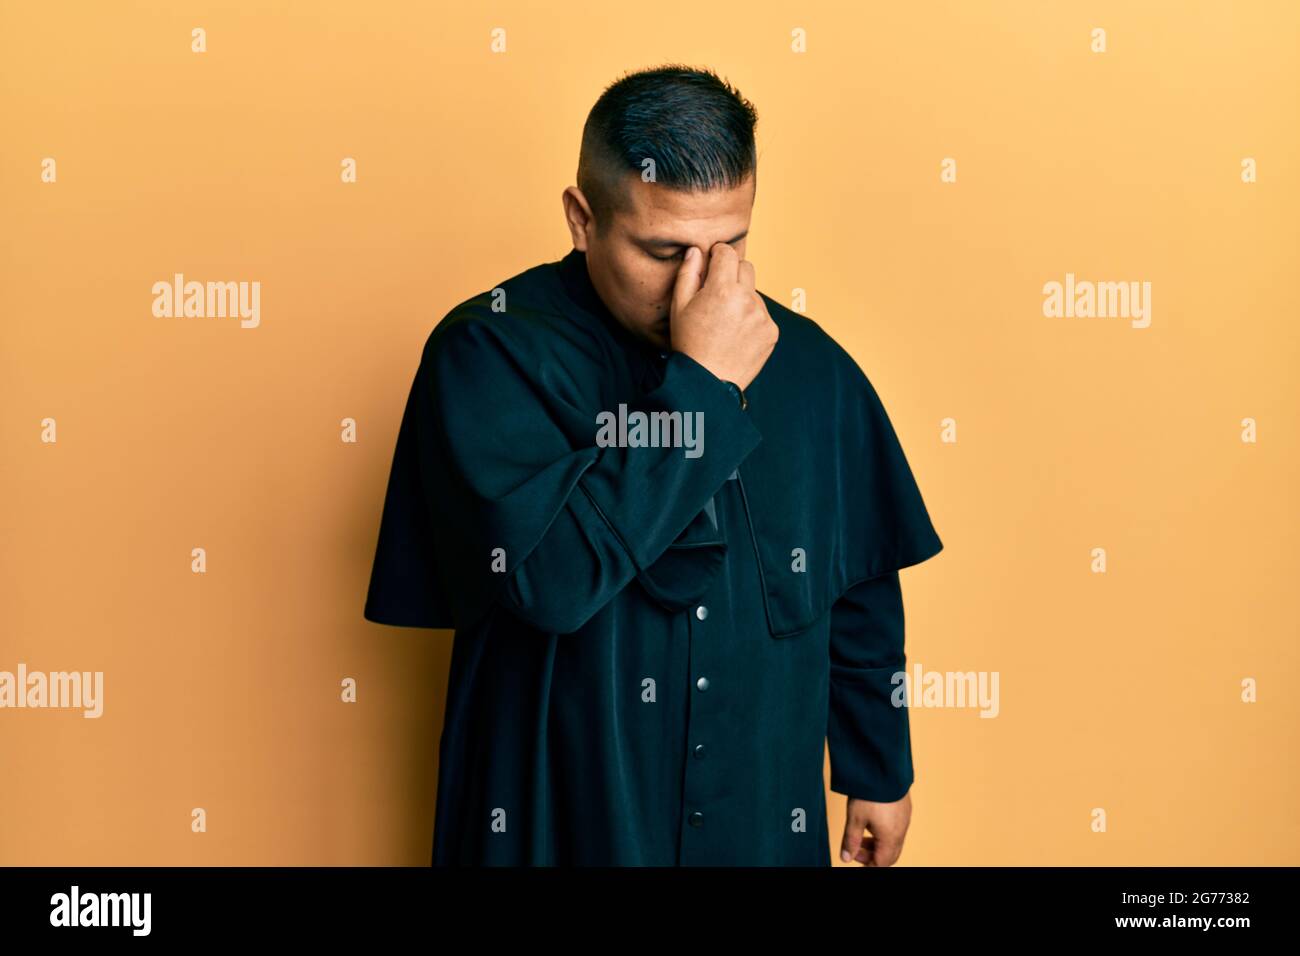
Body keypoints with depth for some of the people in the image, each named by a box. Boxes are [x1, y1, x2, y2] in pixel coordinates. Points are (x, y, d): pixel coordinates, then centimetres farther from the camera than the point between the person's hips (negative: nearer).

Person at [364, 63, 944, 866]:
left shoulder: (808, 364, -3)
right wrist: (700, 383, -25)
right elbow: (544, 573, -29)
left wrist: (879, 769, 12)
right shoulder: (490, 350, -15)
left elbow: (861, 596, 7)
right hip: (555, 822, -3)